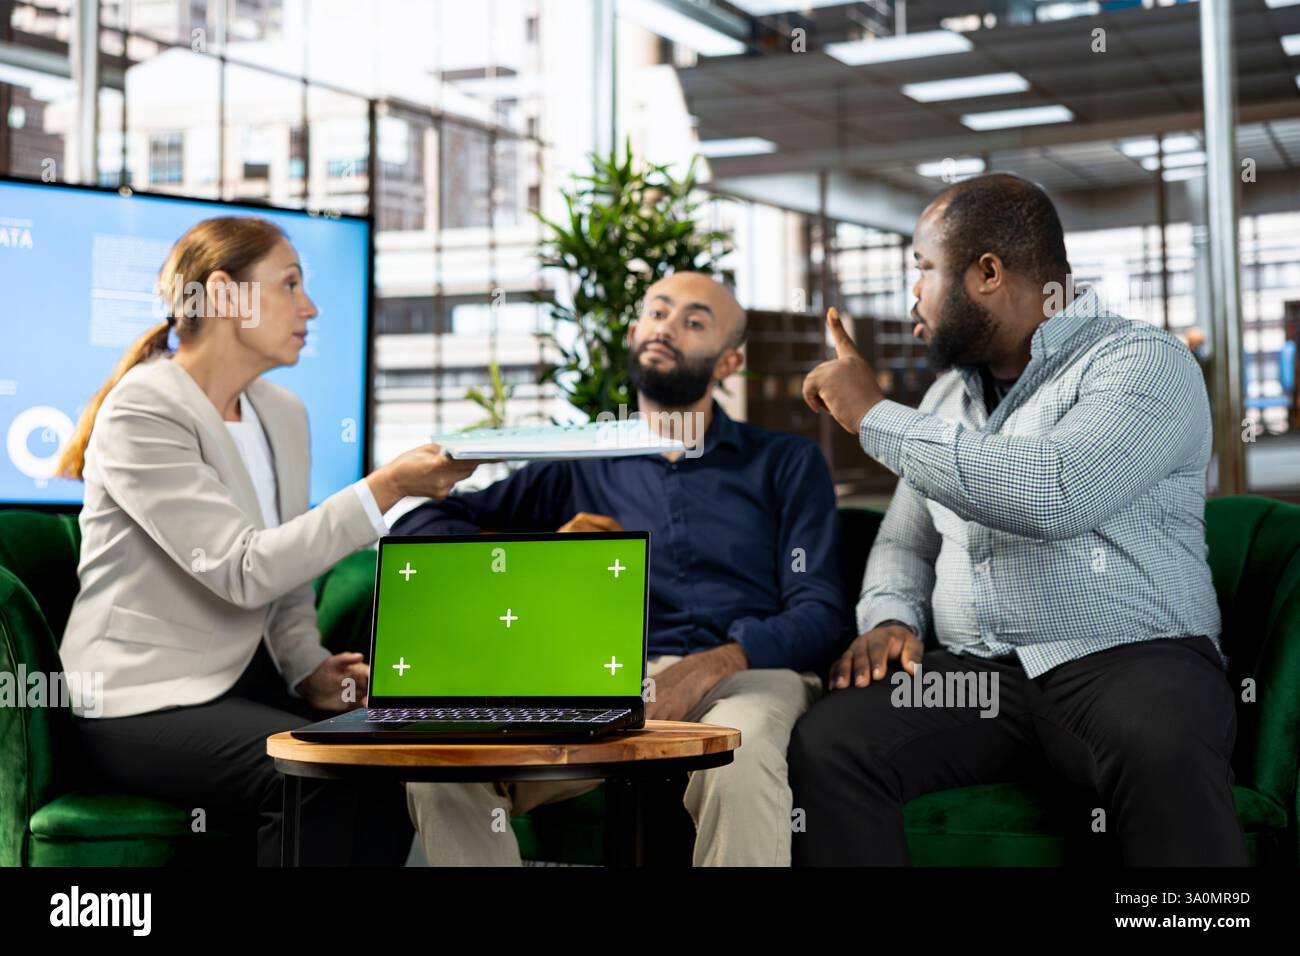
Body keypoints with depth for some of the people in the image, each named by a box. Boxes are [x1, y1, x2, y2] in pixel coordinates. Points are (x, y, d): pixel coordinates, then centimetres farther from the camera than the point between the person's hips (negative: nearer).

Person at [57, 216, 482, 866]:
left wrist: (311, 669, -3)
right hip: (148, 701, -7)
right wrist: (387, 489, -27)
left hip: (248, 678, 7)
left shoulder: (284, 414, 11)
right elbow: (244, 571, -24)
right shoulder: (141, 411, -14)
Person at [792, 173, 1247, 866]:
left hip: (1129, 659, -5)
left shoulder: (1141, 361, -2)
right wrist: (890, 619, 1)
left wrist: (874, 417, -13)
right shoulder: (947, 395, 21)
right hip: (973, 675, 5)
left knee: (1165, 755, -39)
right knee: (825, 746, -24)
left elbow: (1058, 495, -21)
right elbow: (905, 542, 25)